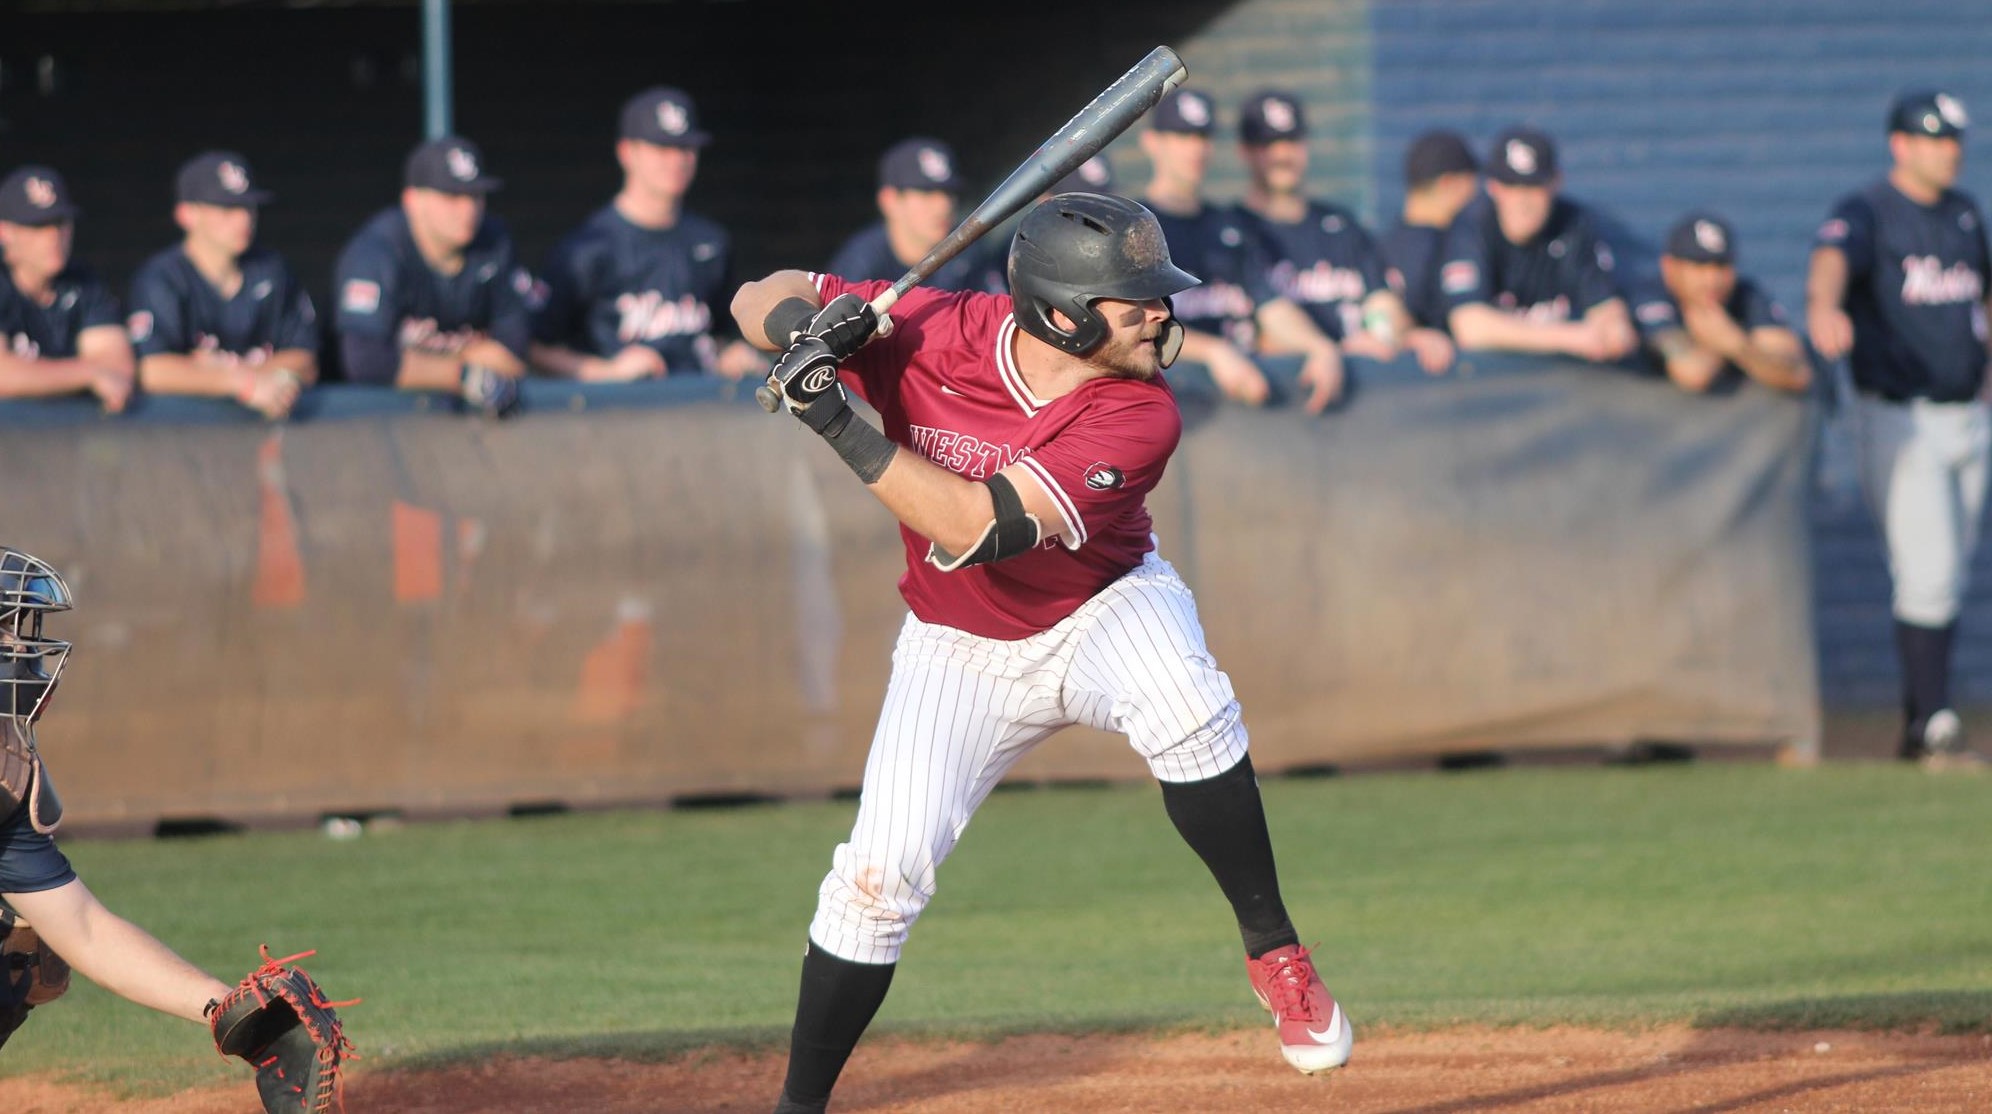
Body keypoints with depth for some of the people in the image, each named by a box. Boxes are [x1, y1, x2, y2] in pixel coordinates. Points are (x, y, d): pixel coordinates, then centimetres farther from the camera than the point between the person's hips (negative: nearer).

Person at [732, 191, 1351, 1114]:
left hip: (1105, 612, -1)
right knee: (880, 874, -11)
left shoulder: (1139, 416, -27)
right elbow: (759, 299, -10)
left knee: (1185, 707, -35)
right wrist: (802, 325, -34)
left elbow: (977, 527, -35)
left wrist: (837, 422, -39)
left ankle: (1273, 952, -17)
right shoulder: (933, 335, -22)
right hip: (960, 651, 2)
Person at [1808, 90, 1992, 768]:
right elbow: (1832, 258, -34)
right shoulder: (1865, 214, -12)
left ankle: (1919, 724, 18)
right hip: (1897, 423, -7)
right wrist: (1824, 306, -57)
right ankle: (1937, 725, -11)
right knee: (1926, 575, -13)